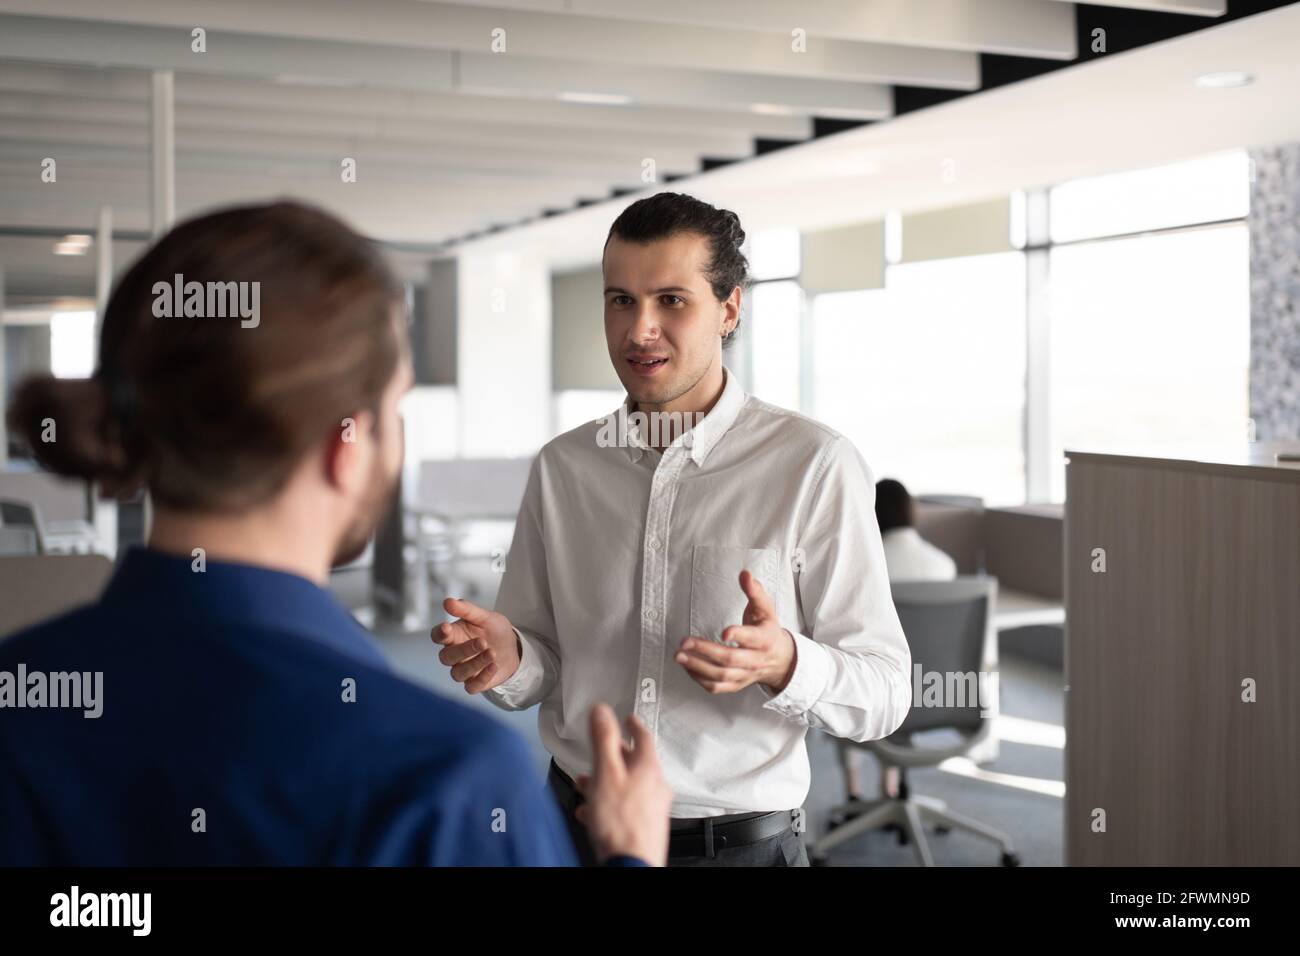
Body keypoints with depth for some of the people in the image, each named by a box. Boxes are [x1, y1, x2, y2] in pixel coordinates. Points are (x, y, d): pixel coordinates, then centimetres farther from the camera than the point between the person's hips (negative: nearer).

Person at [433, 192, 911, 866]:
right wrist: (508, 658, -14)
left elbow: (884, 695, -12)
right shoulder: (561, 468, 0)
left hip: (739, 841, -3)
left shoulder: (816, 467, -13)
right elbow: (543, 668, 7)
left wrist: (784, 665, -31)